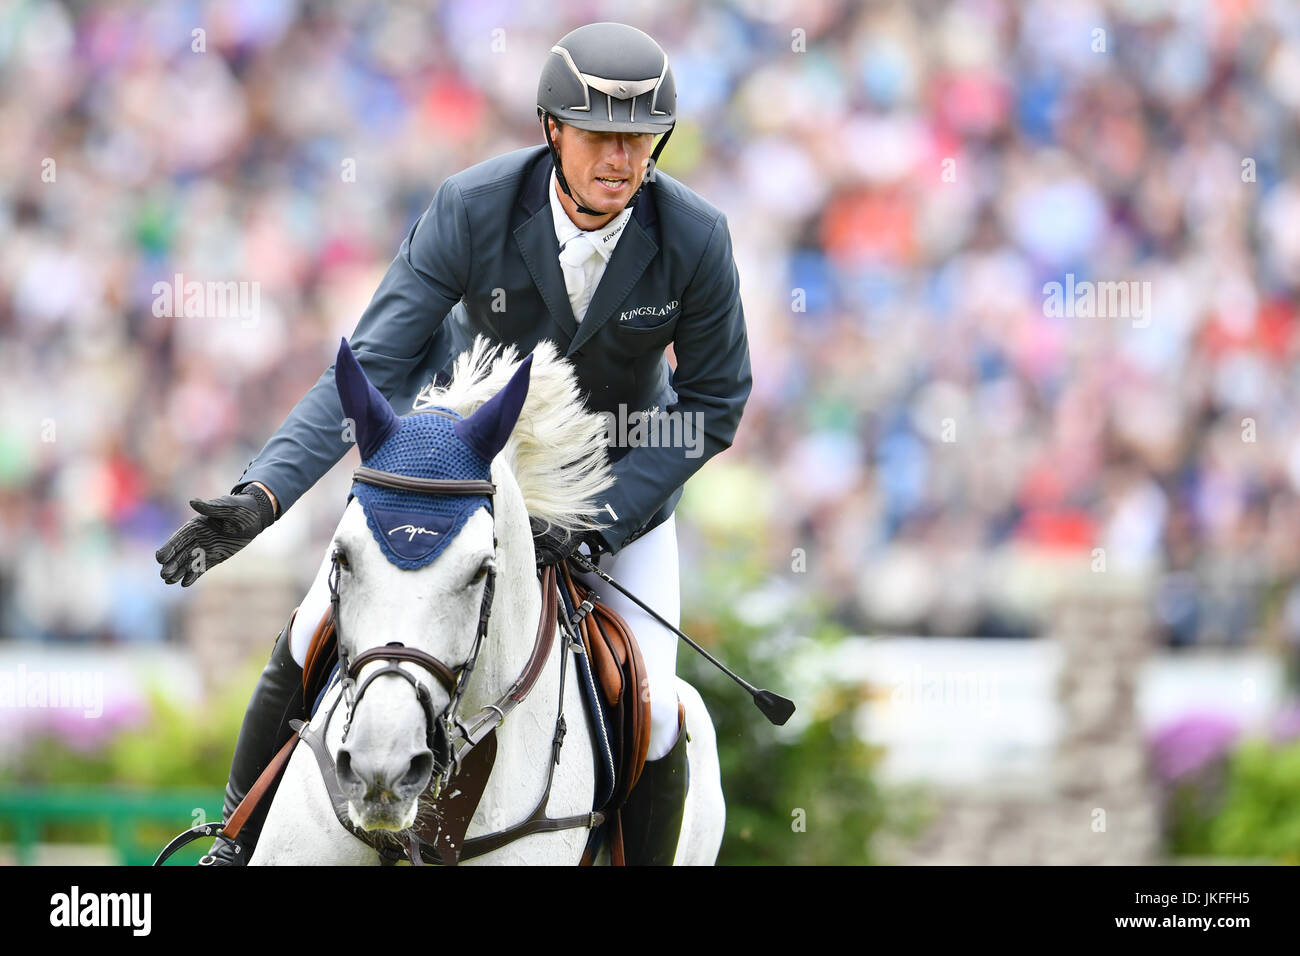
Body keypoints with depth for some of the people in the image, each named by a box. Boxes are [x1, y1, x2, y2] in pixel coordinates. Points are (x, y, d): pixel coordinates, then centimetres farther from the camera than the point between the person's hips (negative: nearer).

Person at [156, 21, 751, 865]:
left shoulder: (696, 239, -27)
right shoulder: (471, 209, -28)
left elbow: (715, 403, -13)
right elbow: (372, 366, -26)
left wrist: (599, 518, -24)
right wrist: (263, 493, -39)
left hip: (621, 467, 0)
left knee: (651, 716, -9)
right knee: (309, 652, -5)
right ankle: (243, 841, 19)